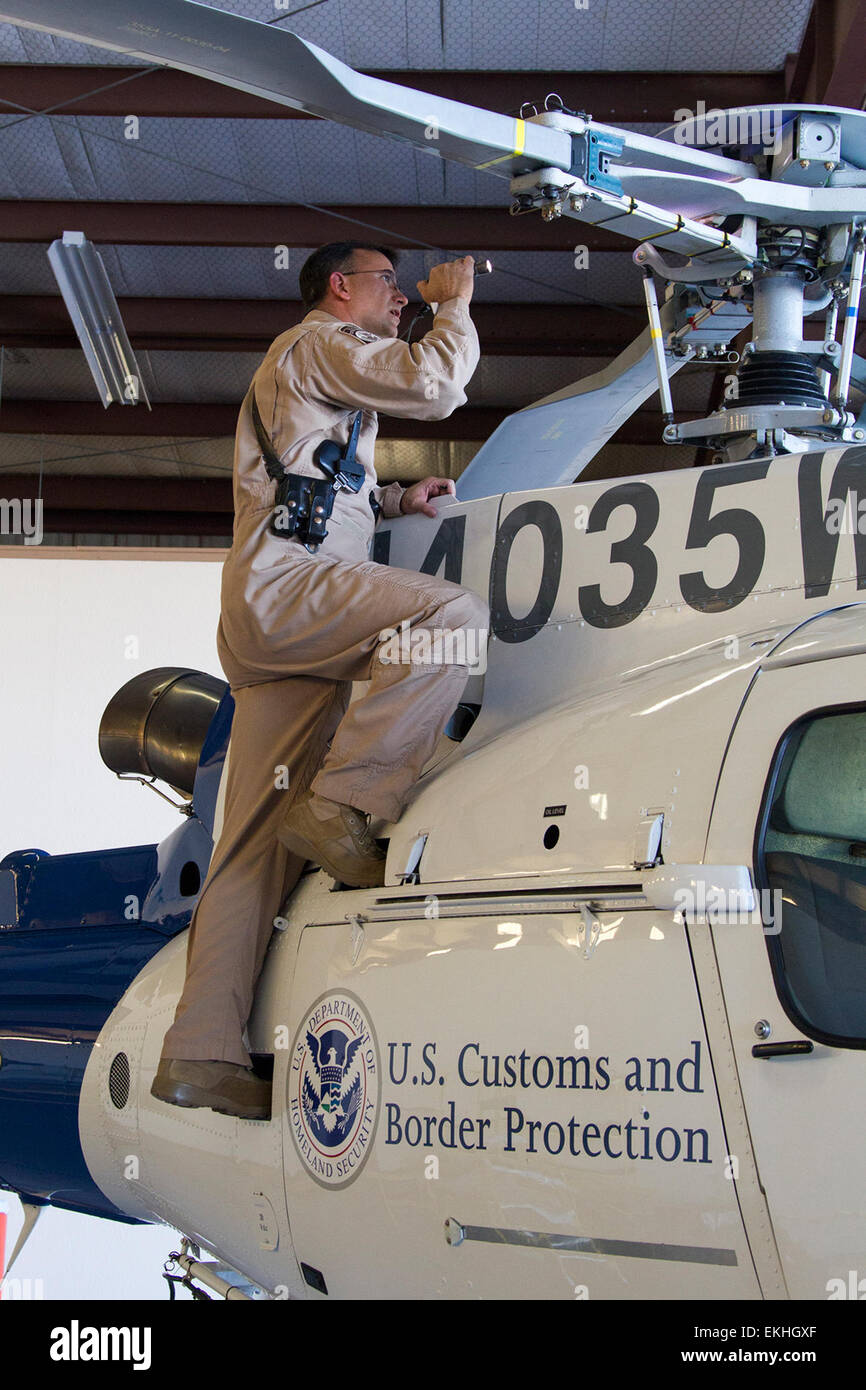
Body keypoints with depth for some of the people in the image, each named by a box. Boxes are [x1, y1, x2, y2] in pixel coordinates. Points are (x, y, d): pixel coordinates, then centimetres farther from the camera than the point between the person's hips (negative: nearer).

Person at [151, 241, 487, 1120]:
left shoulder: (314, 363, 37)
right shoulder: (322, 340, 7)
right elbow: (431, 386, -7)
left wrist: (397, 500, 28)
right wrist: (454, 305, 11)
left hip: (265, 620, 10)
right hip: (282, 583, -9)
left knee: (259, 842, 0)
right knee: (453, 615, -28)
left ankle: (200, 1053, -5)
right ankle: (340, 807, -26)